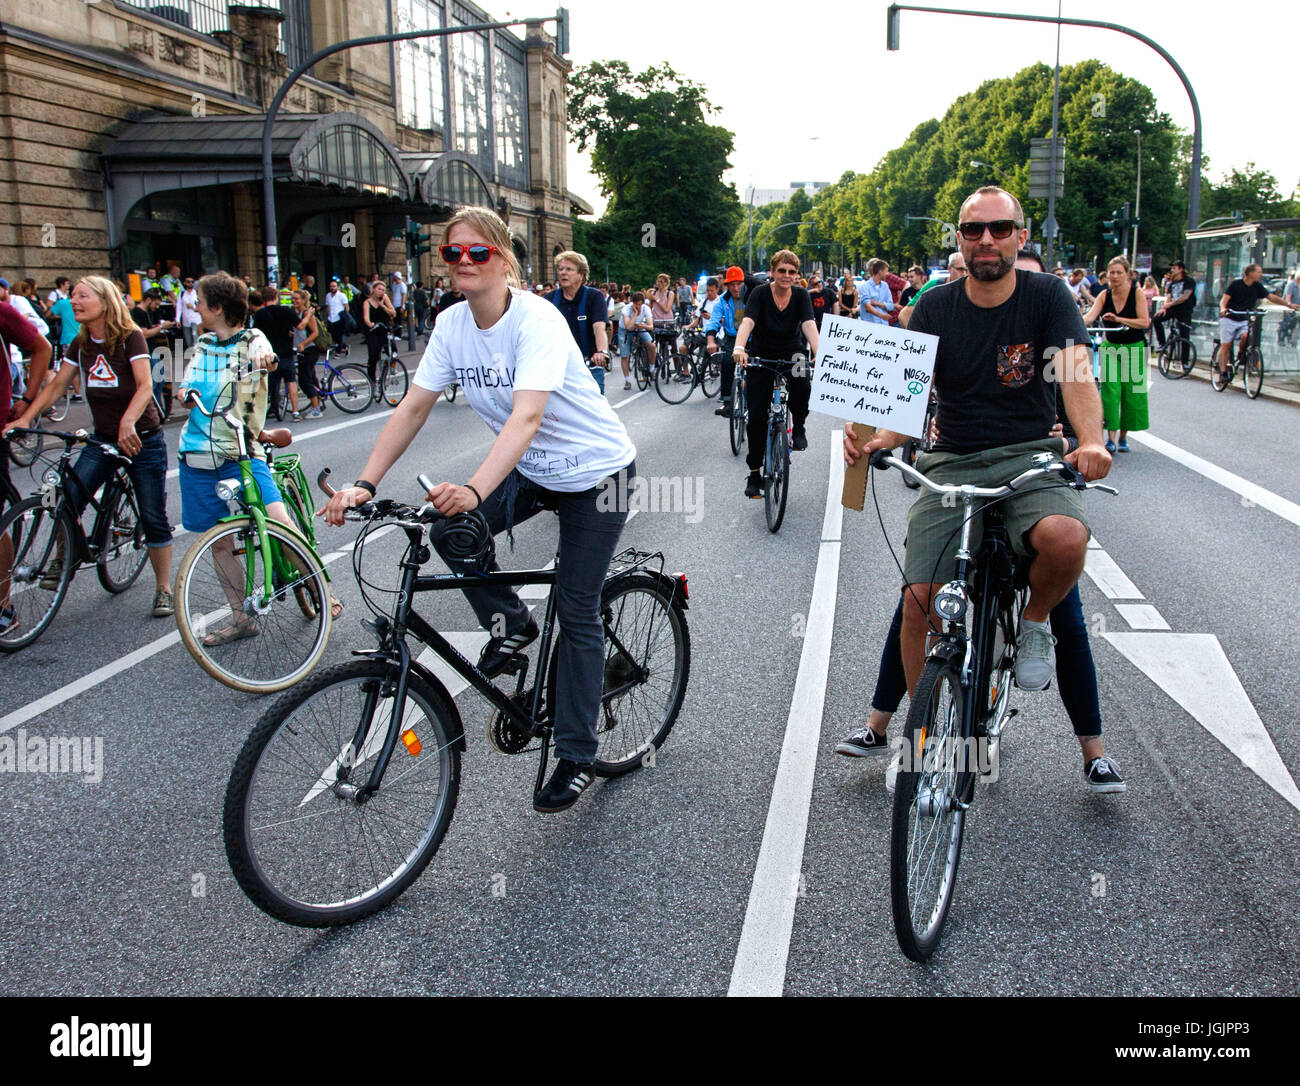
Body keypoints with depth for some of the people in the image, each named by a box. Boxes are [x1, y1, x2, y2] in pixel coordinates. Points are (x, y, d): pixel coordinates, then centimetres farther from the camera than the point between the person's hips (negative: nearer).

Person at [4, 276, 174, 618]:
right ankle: (63, 558, 10)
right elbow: (56, 386, 5)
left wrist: (128, 422, -39)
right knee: (69, 497, -15)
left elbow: (145, 387, -23)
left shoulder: (130, 338, -11)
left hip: (142, 439, -5)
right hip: (103, 439, 5)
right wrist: (25, 417, -9)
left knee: (153, 517, -1)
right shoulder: (81, 345, 6)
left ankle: (163, 589, 11)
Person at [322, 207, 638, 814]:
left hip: (594, 472, -6)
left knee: (577, 614, -3)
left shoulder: (537, 321, -27)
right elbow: (413, 408, -8)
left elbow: (526, 418, -40)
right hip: (529, 471, 6)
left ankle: (576, 758, 11)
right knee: (448, 533, -17)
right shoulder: (453, 325, -6)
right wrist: (365, 484, -19)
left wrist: (475, 490, -55)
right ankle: (511, 625, 11)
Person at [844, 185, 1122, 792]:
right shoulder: (935, 308, 5)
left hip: (1030, 458, -1)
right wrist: (877, 439, -22)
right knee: (920, 599, -13)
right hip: (952, 464, 2)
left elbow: (1075, 375, -16)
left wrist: (1091, 442, -36)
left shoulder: (1047, 297, -1)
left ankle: (1034, 622, 0)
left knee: (1065, 538, -36)